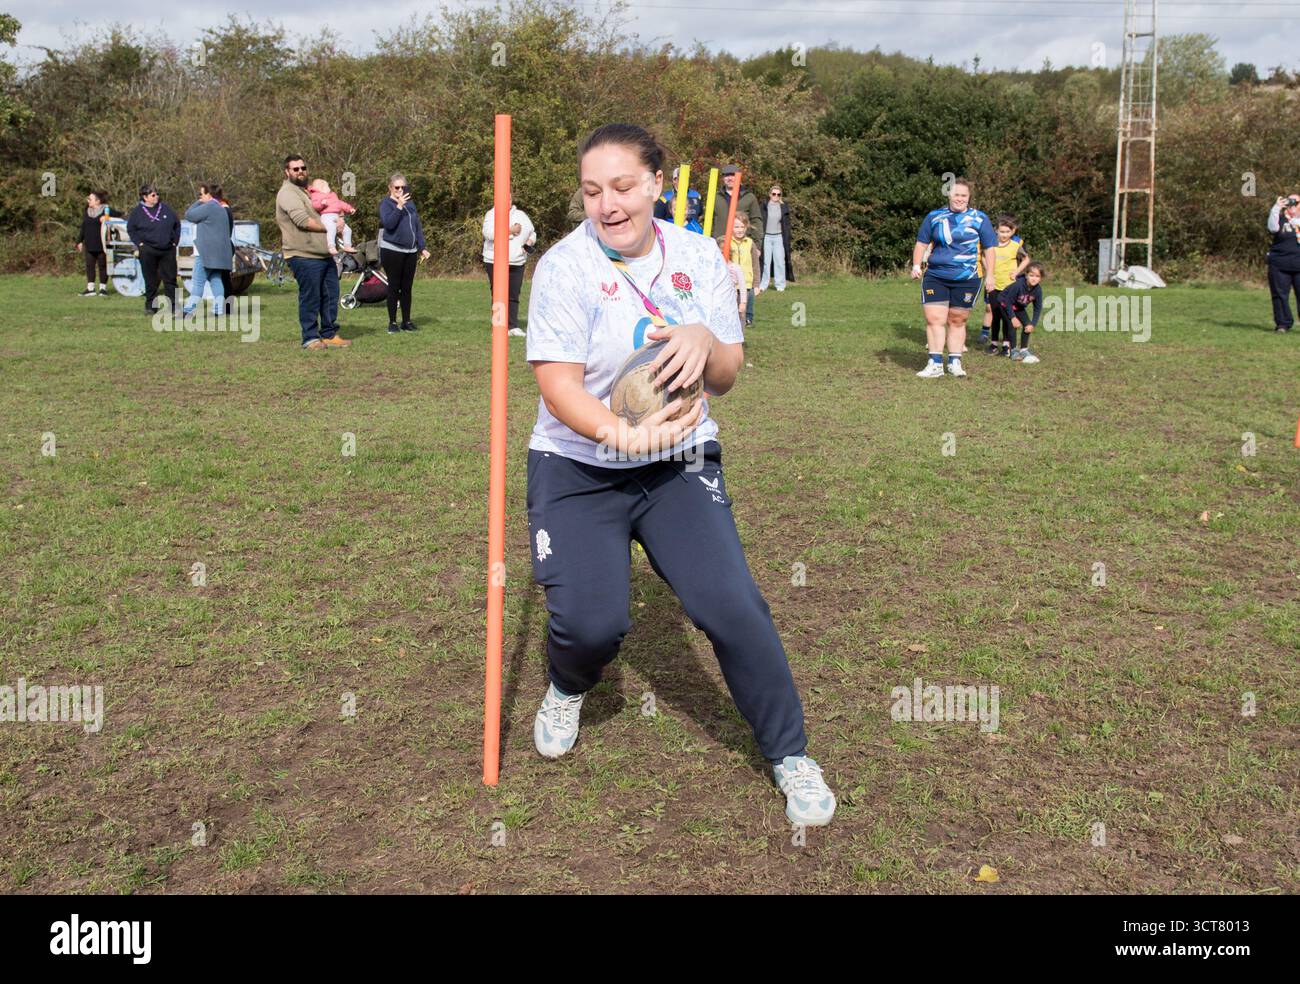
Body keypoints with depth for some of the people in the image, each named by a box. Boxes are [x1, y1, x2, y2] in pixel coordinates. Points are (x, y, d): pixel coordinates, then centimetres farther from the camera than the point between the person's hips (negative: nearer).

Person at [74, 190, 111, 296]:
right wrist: (79, 241, 13)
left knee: (102, 266, 3)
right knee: (89, 266, 4)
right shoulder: (87, 212, 13)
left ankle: (103, 288, 11)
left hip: (101, 245, -6)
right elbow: (82, 228, 16)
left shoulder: (106, 211, -5)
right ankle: (90, 288, 8)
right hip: (89, 245, 6)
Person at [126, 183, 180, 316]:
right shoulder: (137, 211, 0)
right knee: (151, 281, 3)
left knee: (170, 279, 1)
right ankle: (150, 306, 14)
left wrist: (175, 241, 8)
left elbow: (177, 224, 15)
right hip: (148, 251, -2)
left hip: (168, 250, 2)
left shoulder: (165, 208, 7)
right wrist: (139, 243, -2)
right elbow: (131, 229, 7)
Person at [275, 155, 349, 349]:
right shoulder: (287, 193, -8)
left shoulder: (307, 191, 23)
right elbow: (303, 220, -20)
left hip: (324, 254, 9)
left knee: (331, 296, 10)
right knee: (310, 299, -4)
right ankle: (310, 338, 3)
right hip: (304, 256, -9)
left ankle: (329, 335, 18)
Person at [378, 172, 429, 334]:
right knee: (394, 287, -2)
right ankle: (392, 322, 4)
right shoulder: (386, 203, -3)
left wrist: (422, 247, 16)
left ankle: (406, 321, 14)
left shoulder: (409, 204, 15)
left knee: (407, 287, 7)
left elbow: (417, 226, 19)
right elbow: (389, 223, -19)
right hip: (392, 251, -5)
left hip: (410, 252, 5)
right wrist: (399, 206, -21)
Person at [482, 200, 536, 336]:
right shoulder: (492, 214, 0)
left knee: (514, 295, 3)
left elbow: (532, 233, 25)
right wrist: (510, 230, -16)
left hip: (517, 263, 4)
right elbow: (489, 232, -18)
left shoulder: (521, 215, 16)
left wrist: (529, 243, 2)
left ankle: (513, 326, 5)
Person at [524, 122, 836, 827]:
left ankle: (790, 755, 7)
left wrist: (705, 342, -21)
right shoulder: (565, 265, -10)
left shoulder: (698, 256, 1)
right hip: (578, 470, -2)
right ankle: (567, 689, 21)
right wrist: (622, 433, -36)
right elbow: (558, 385, -17)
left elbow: (726, 379, 3)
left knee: (731, 606, -15)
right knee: (591, 622, -19)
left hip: (681, 464, 2)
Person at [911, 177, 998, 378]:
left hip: (966, 280, -1)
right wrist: (916, 265, 2)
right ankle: (935, 364, -6)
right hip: (935, 277, 1)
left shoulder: (979, 218, 4)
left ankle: (955, 362, 16)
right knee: (934, 319, -9)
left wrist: (990, 275, -1)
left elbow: (989, 248, 6)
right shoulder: (934, 216, 8)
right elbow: (922, 243, 15)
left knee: (957, 321, 6)